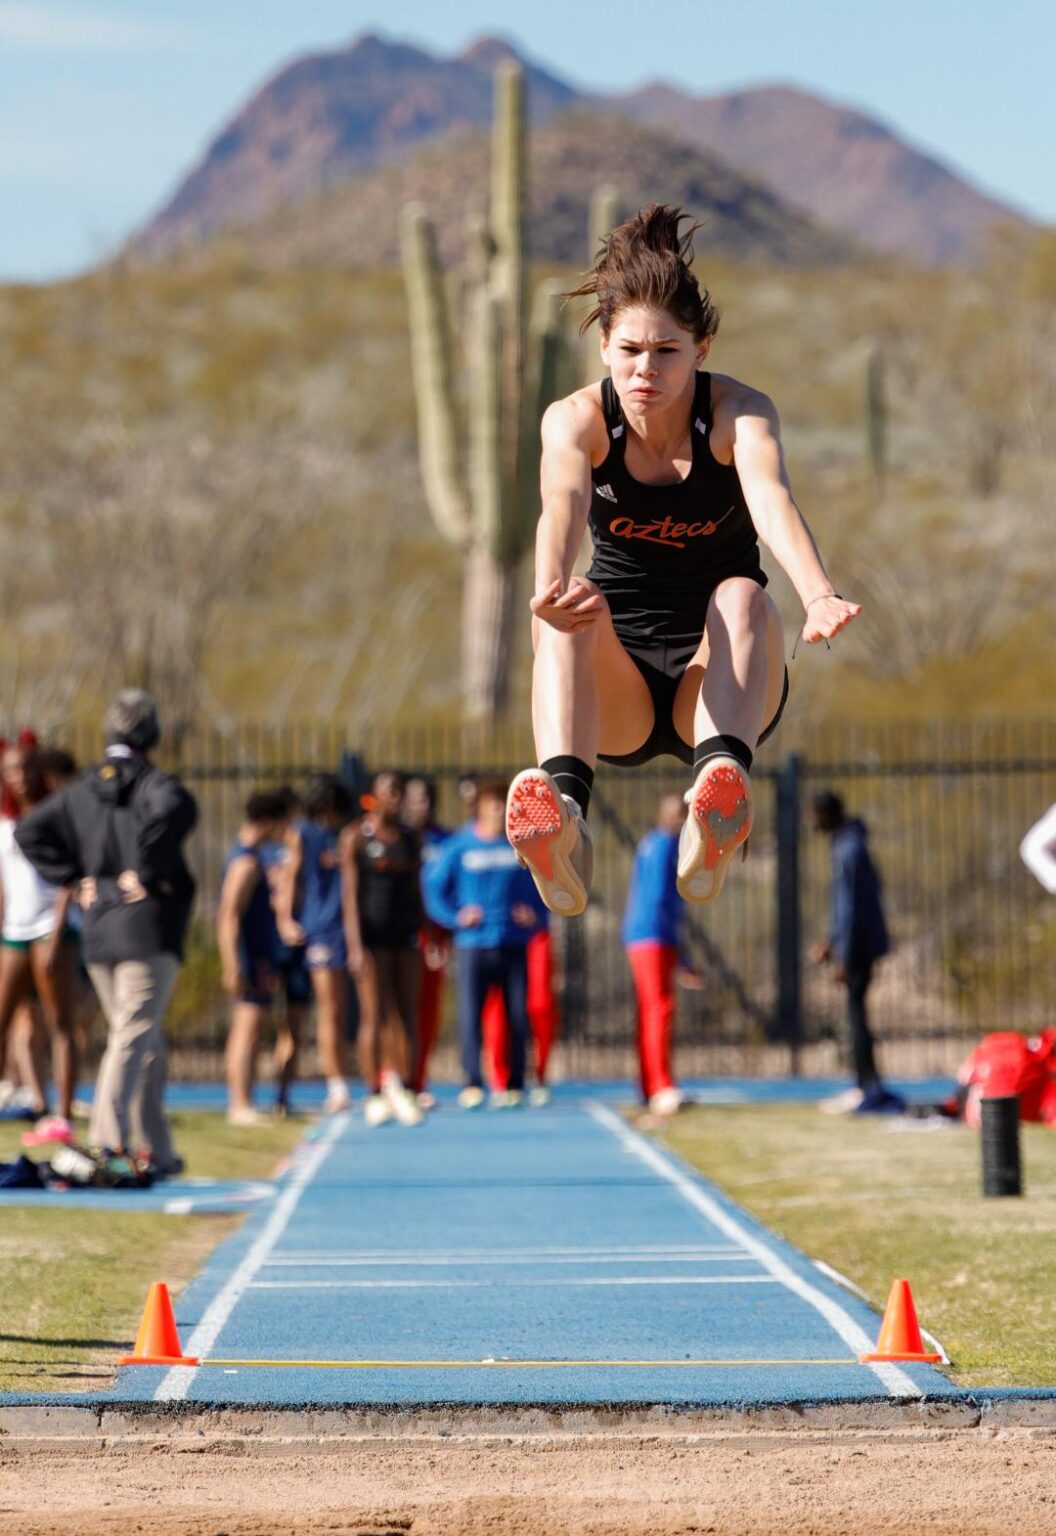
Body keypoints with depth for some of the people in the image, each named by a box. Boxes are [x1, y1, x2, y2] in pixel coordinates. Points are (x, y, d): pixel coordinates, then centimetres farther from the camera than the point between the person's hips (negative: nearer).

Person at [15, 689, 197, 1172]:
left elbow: (30, 832, 14)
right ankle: (108, 1134, -24)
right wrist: (147, 873, -18)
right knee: (135, 1033, -9)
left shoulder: (81, 790, 11)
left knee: (144, 1040, 14)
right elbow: (176, 810, -29)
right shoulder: (154, 784, -7)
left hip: (98, 932, 6)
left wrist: (76, 878, 10)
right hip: (148, 928, -6)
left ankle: (156, 1150, 14)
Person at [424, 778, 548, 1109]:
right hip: (473, 945, -2)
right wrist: (456, 917, -8)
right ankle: (472, 1084, -4)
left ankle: (515, 1084, 10)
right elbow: (434, 886, 5)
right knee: (469, 1014, -8)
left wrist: (536, 913, -1)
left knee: (518, 1016, 1)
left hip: (515, 944, 2)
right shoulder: (459, 846, 2)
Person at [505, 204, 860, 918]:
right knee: (577, 608, -32)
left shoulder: (740, 412, -10)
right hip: (617, 696, 0)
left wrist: (818, 595, -55)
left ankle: (722, 780, -60)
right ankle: (563, 811, -59)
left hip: (716, 682, 0)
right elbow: (563, 503, -32)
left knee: (741, 597, -32)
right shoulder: (577, 420, -8)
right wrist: (552, 586, -56)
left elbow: (772, 501, -33)